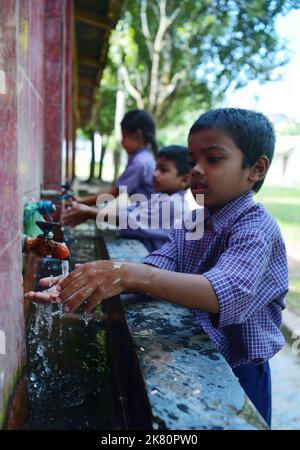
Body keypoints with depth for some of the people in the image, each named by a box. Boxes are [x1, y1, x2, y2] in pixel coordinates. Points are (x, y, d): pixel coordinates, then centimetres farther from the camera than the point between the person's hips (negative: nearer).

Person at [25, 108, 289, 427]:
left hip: (235, 376, -6)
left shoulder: (256, 228, -22)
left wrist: (130, 274, -47)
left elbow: (225, 293, -38)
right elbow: (156, 269, -14)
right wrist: (86, 283, -30)